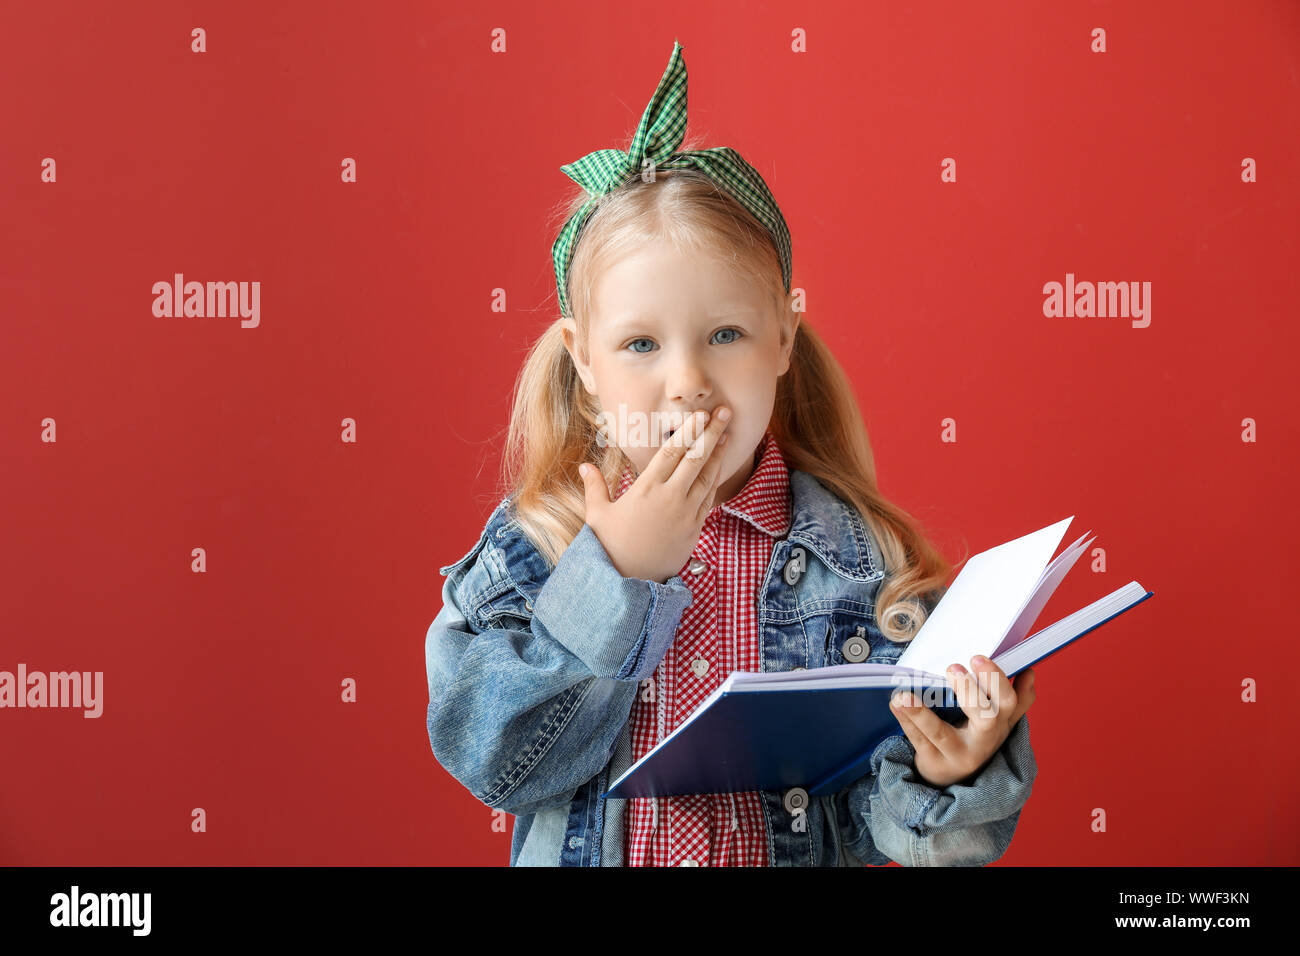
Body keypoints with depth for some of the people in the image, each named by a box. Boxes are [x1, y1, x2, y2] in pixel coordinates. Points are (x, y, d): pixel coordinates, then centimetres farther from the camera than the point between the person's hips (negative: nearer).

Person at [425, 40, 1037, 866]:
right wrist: (614, 573, -15)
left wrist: (951, 777, -25)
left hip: (801, 854, 0)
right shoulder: (528, 544, -1)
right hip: (594, 853, 0)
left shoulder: (857, 555, -3)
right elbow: (489, 760, -10)